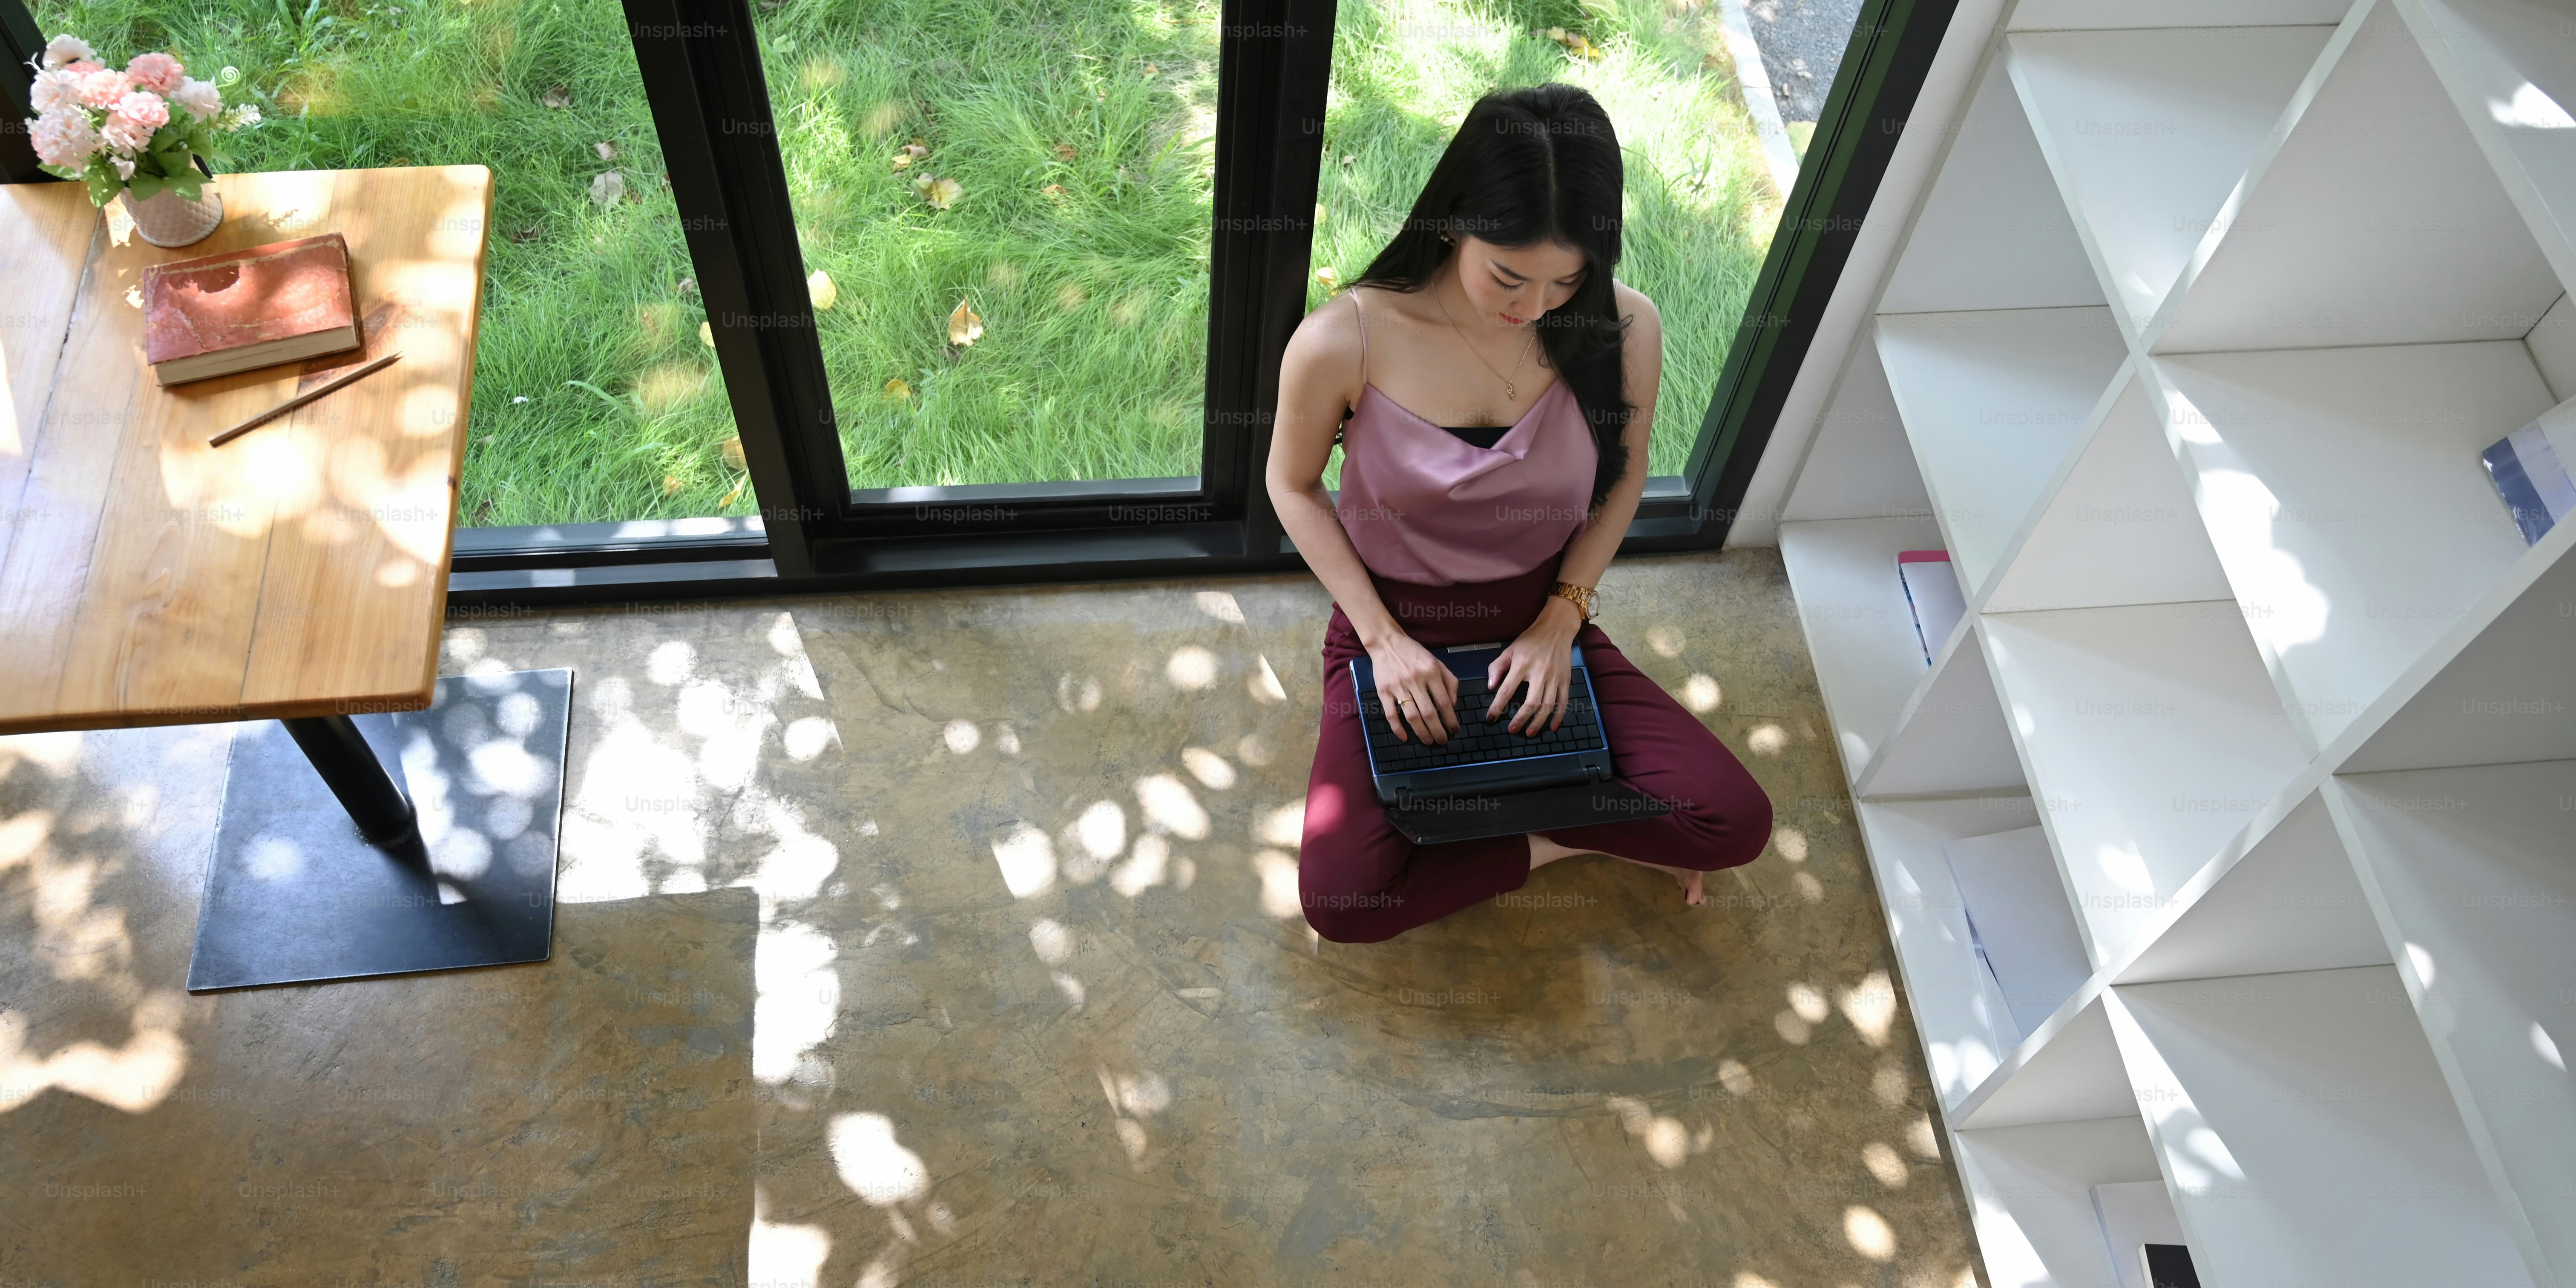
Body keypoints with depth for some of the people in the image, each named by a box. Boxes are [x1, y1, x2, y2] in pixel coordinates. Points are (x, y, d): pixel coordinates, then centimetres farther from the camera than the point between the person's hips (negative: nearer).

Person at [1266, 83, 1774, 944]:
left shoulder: (1624, 330, -17)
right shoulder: (1343, 343, -24)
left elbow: (1623, 476, 2)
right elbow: (1293, 486, -6)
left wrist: (1562, 619, -9)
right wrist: (1384, 637, -14)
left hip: (1541, 622, 2)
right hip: (1395, 624, -1)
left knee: (1737, 824, -14)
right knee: (1339, 901, -22)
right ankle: (1553, 840, 1)